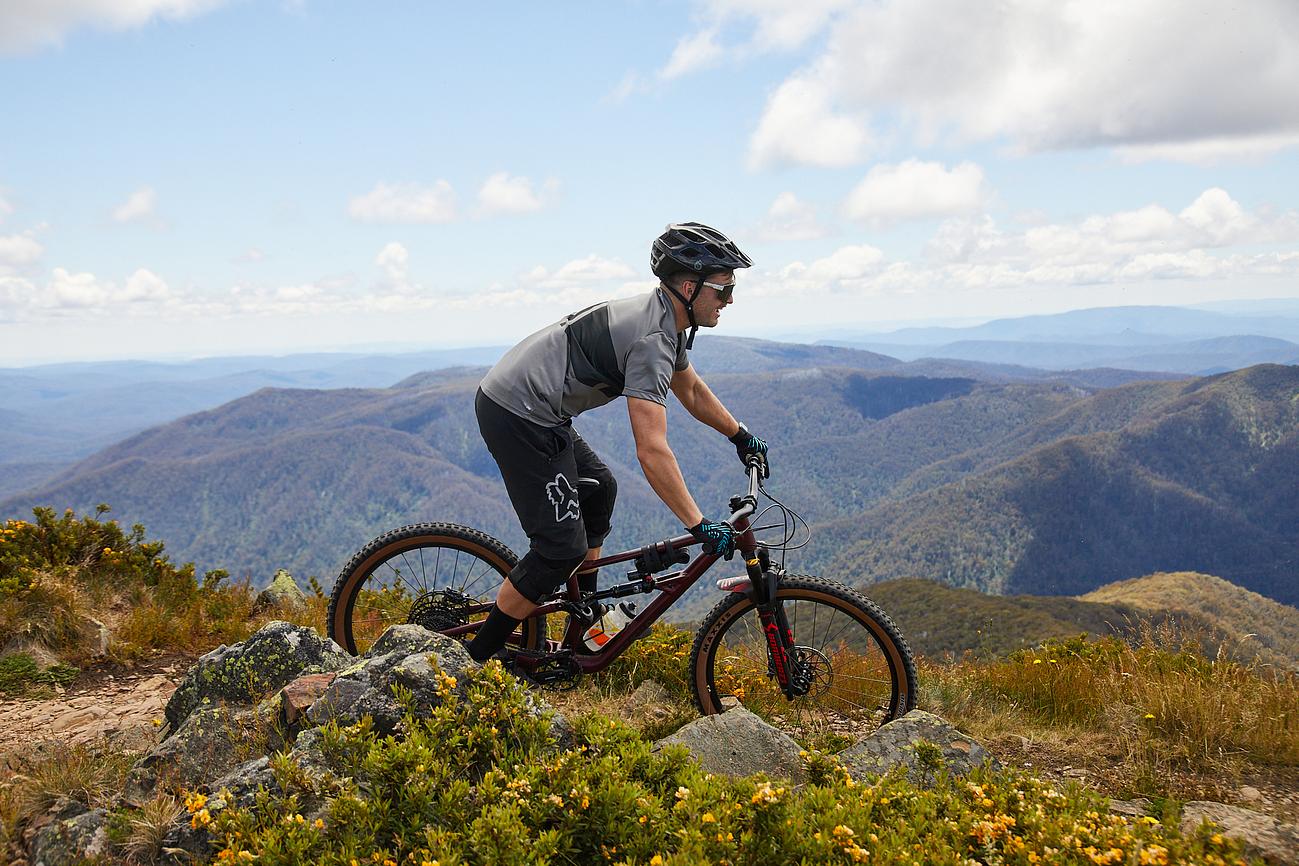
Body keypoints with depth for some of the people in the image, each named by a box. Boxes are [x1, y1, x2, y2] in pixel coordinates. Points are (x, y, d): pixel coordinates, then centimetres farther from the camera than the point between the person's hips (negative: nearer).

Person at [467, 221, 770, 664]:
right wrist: (700, 525, -26)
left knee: (599, 488, 25)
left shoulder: (663, 318, 9)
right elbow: (652, 451, -28)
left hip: (526, 405, 11)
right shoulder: (651, 340, -22)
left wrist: (742, 437, 31)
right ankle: (474, 660, 2)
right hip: (517, 416, -11)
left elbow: (691, 390, 27)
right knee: (563, 549, -9)